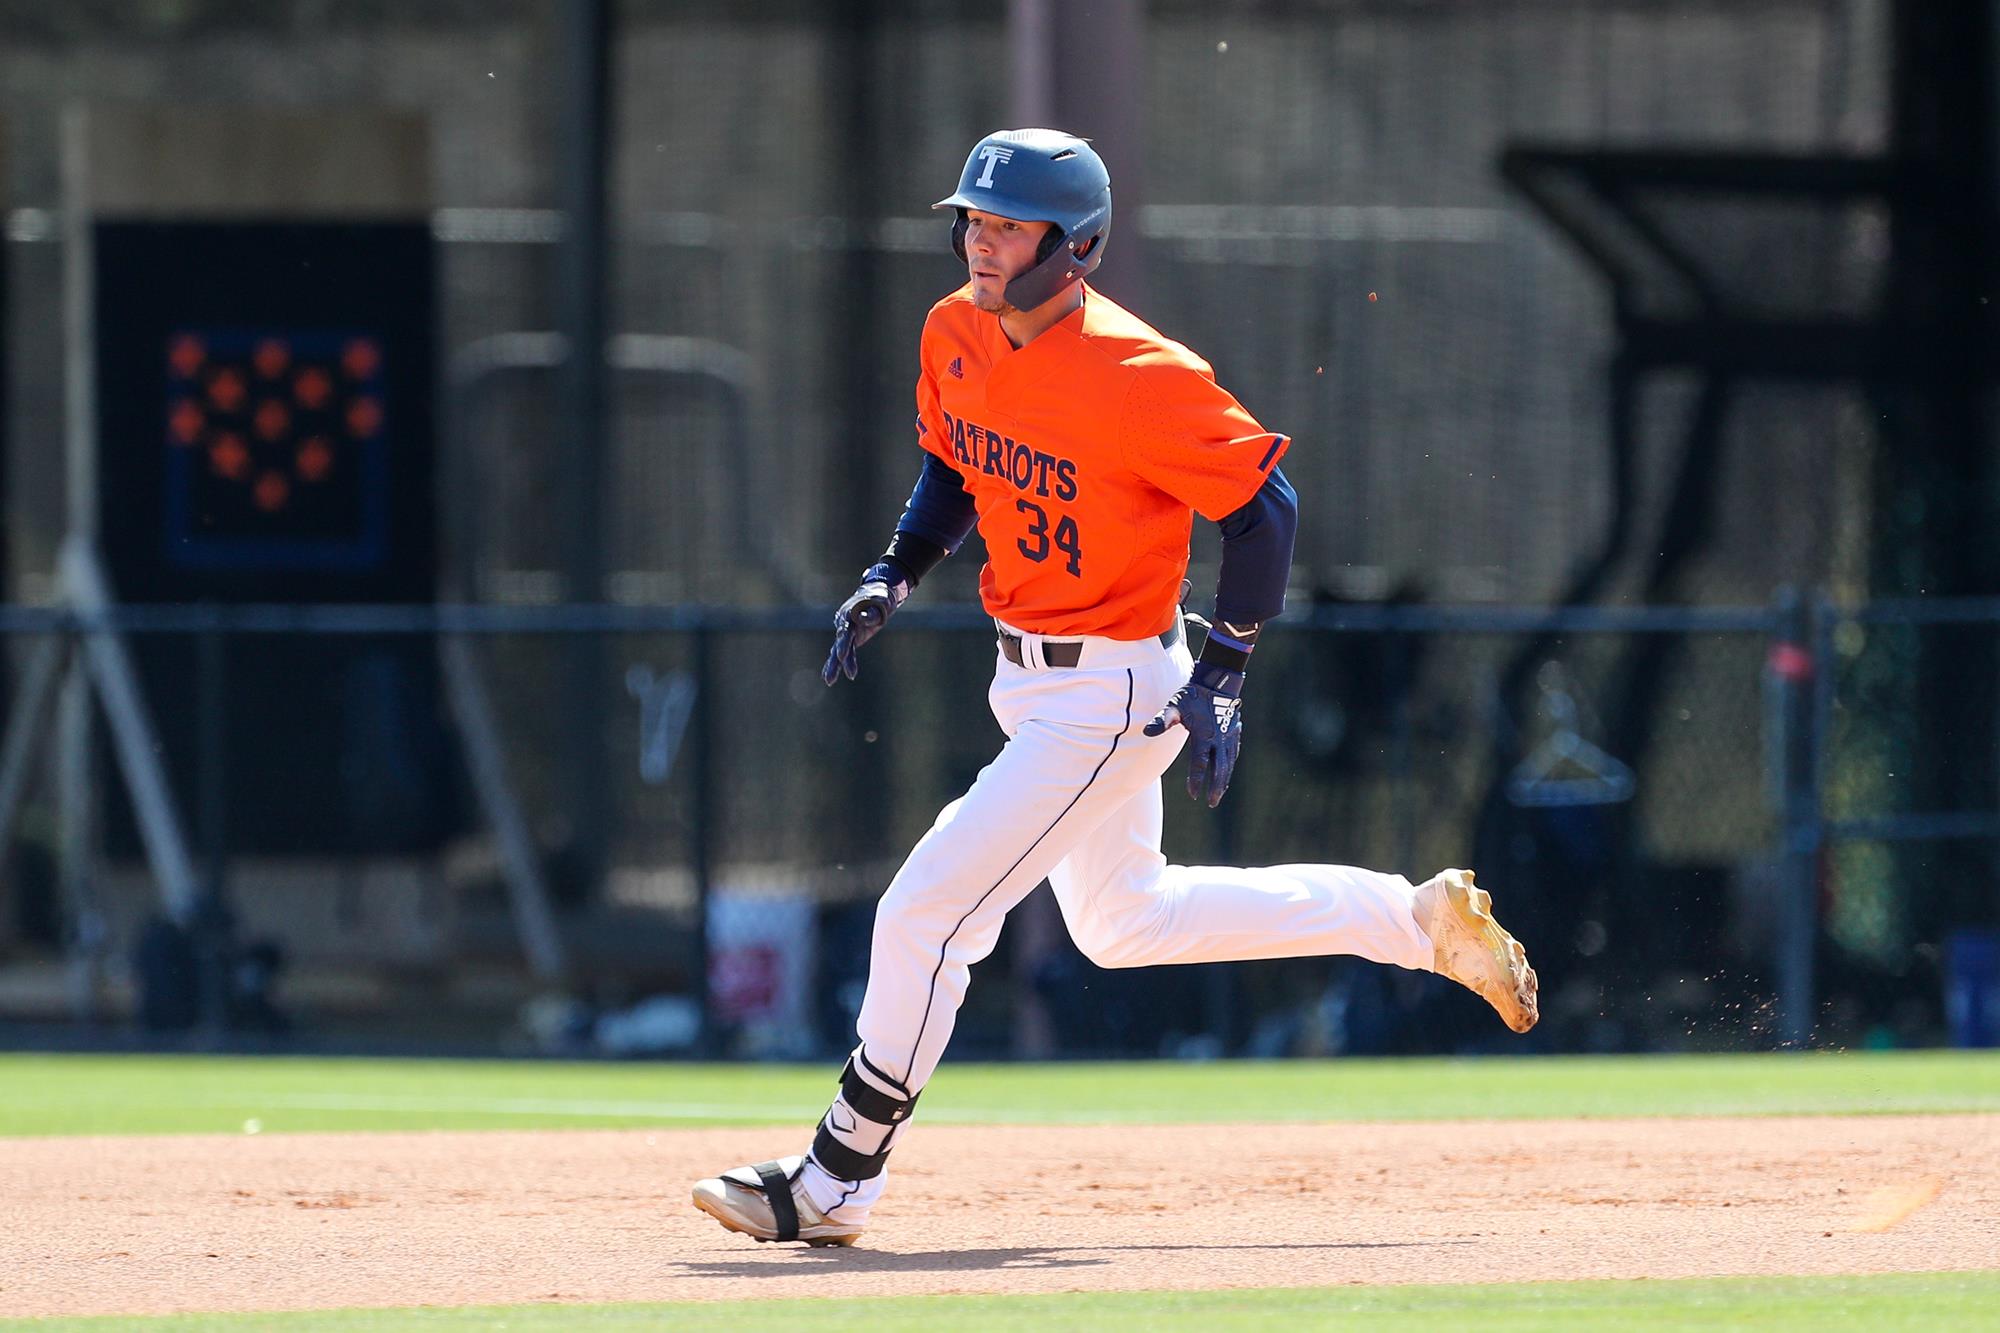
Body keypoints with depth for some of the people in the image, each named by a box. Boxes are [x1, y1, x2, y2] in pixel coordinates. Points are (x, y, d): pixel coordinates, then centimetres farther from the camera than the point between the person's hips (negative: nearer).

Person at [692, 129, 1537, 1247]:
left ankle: (837, 1184, 3)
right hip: (1031, 681, 10)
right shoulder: (956, 335, -2)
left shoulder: (1133, 377, -27)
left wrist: (1222, 677, -20)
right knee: (1122, 923, 24)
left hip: (1115, 690, -10)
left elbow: (1264, 504, -19)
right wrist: (897, 576, 1)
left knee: (927, 913, -10)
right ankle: (1422, 919, 33)